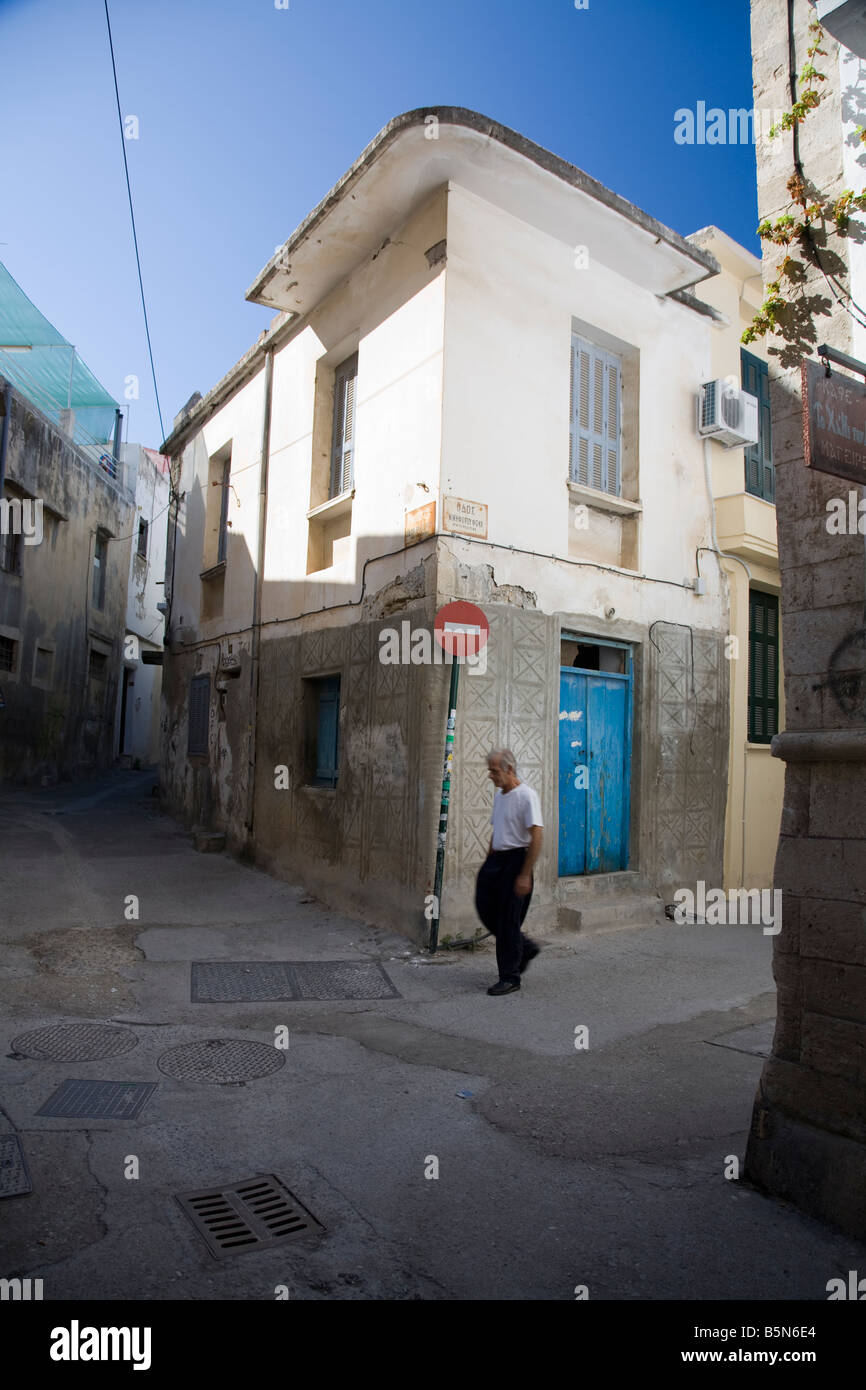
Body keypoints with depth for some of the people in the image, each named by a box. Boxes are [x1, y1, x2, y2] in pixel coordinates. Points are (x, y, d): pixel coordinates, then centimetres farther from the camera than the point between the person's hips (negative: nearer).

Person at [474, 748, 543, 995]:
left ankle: (510, 977, 9)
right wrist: (488, 862, 20)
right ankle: (525, 948, 27)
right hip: (496, 859, 9)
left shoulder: (526, 796, -14)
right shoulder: (498, 794, 13)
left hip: (516, 860, -9)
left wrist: (525, 875, -21)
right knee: (486, 910, 8)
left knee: (508, 920, -3)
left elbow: (536, 838, -19)